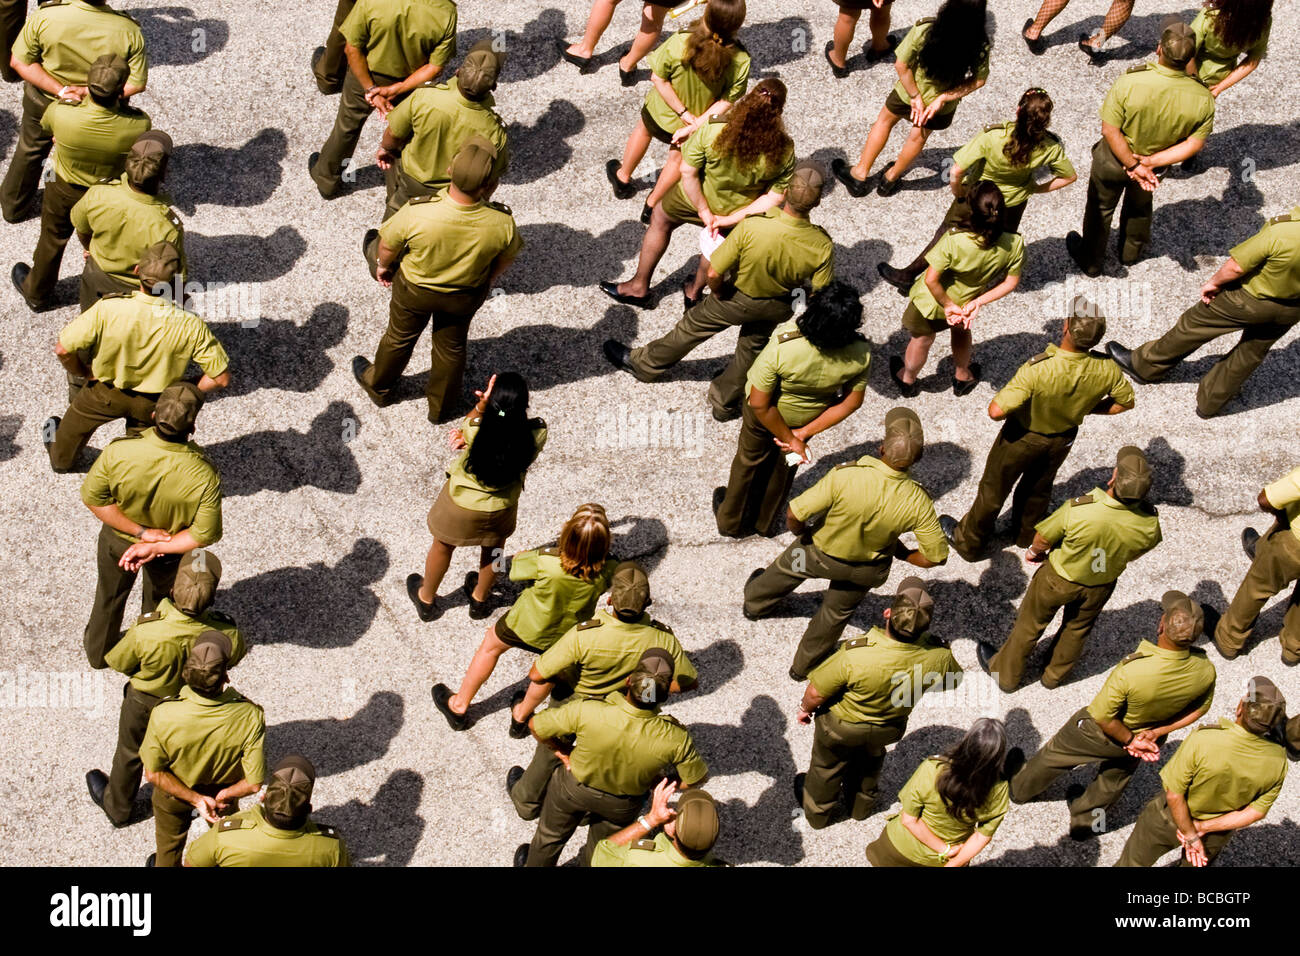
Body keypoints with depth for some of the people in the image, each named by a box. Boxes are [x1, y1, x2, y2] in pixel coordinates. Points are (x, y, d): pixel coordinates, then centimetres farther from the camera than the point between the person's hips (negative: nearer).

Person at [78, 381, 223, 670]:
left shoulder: (118, 451, -36)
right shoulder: (205, 476, -37)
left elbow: (92, 497, -22)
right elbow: (205, 535, -27)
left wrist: (140, 532, -17)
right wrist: (156, 547, -19)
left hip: (118, 539, 1)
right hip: (171, 548, -1)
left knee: (110, 595, 32)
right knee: (159, 602, 33)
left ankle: (99, 651, 58)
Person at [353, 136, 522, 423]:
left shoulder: (417, 213, -39)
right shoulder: (501, 223, -34)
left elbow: (388, 245, -19)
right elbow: (506, 258, -11)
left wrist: (383, 265, 5)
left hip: (414, 288, -1)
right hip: (466, 295, 1)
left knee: (400, 337, 29)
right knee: (451, 347, 29)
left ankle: (379, 386, 57)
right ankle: (442, 406, 54)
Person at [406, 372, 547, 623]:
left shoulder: (476, 432, -38)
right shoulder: (536, 434, -31)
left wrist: (482, 405, -33)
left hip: (461, 505, -2)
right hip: (501, 507, 2)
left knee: (443, 546, 29)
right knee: (494, 547, 34)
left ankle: (426, 598, 55)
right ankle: (480, 598, 59)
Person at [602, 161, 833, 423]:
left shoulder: (751, 227, -39)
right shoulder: (823, 246, -33)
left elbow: (714, 273, -31)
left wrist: (719, 292, -7)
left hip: (740, 298, -2)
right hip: (780, 308, 2)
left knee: (694, 325, 24)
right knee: (752, 347, 30)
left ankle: (643, 364, 47)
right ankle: (724, 403, 51)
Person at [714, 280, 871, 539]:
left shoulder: (782, 347, -43)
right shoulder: (860, 353, -34)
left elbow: (760, 405, -30)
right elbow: (851, 402, -18)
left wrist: (790, 438, -15)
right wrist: (804, 434, -11)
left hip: (767, 415, -2)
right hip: (808, 418, 2)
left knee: (750, 460, 28)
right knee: (783, 465, 32)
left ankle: (732, 520, 53)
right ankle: (766, 521, 56)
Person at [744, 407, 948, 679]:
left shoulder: (845, 476, -41)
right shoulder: (918, 502, -33)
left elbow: (794, 515, -33)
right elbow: (936, 556, -22)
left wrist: (801, 533, -8)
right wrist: (901, 552, 0)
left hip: (822, 555, -1)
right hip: (868, 569, 2)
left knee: (786, 570, 33)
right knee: (838, 611, 31)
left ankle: (755, 603, 64)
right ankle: (804, 666, 54)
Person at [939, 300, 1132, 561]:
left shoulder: (1038, 369, -42)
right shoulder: (1106, 369, -28)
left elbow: (996, 410, -42)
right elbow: (1126, 401, -8)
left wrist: (1007, 407, -18)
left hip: (1024, 437, -4)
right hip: (1064, 439, 4)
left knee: (994, 489, 21)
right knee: (1039, 488, 32)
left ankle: (968, 541, 43)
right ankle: (1026, 533, 58)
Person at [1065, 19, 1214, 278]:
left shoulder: (1129, 83, -36)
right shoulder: (1203, 99, -28)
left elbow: (1110, 130, -30)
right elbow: (1194, 144, -21)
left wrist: (1134, 165, -21)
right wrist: (1150, 163, -19)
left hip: (1113, 160, -2)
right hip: (1156, 165, 2)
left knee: (1100, 208, 26)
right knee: (1140, 206, 34)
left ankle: (1091, 261, 47)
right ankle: (1131, 251, 58)